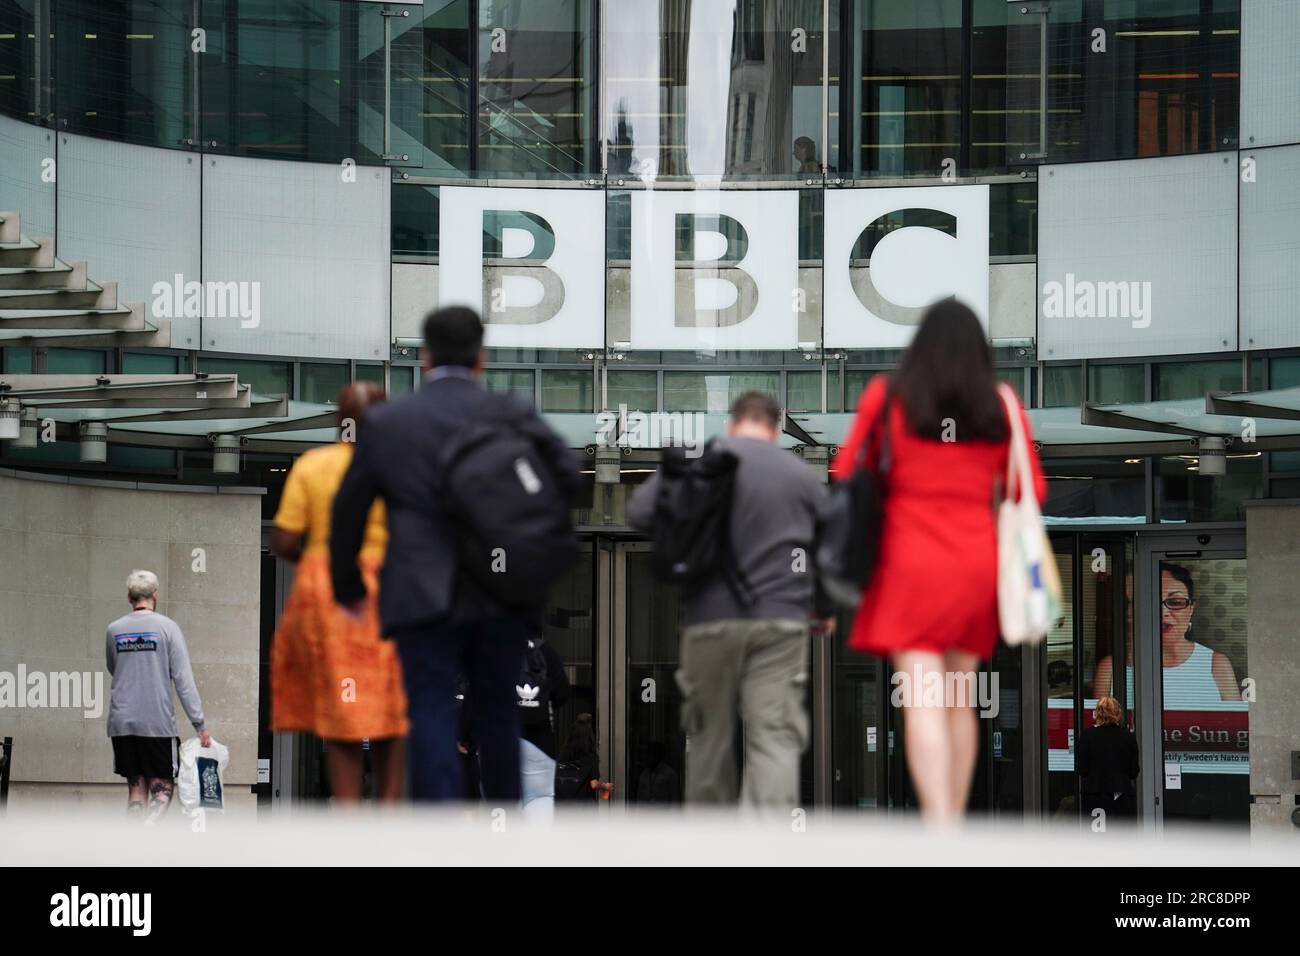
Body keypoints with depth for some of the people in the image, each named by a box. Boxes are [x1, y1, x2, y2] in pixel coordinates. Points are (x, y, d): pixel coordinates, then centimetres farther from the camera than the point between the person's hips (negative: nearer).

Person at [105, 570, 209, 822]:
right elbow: (184, 679, -7)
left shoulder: (114, 630, 7)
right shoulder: (167, 627, -3)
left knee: (136, 788, 10)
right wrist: (199, 724, -6)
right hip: (158, 723, -4)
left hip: (122, 723, 4)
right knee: (163, 788, -1)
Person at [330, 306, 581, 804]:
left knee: (431, 711, -4)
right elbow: (568, 475, -3)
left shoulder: (385, 422, 3)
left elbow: (349, 509, 9)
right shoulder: (509, 414, 2)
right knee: (497, 707, 15)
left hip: (424, 595, -2)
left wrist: (347, 587, 20)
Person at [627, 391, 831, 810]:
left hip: (712, 620, 0)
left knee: (710, 736, 13)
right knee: (775, 737, -7)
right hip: (782, 620, 0)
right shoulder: (802, 474, 9)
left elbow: (639, 512, -4)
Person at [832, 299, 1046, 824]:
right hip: (977, 564, 3)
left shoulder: (886, 397, 0)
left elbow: (846, 475, 2)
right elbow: (1032, 491, 9)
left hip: (911, 562, -3)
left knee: (922, 701, -10)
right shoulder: (1002, 407, 5)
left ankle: (939, 825, -24)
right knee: (960, 700, 14)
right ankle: (954, 817, 18)